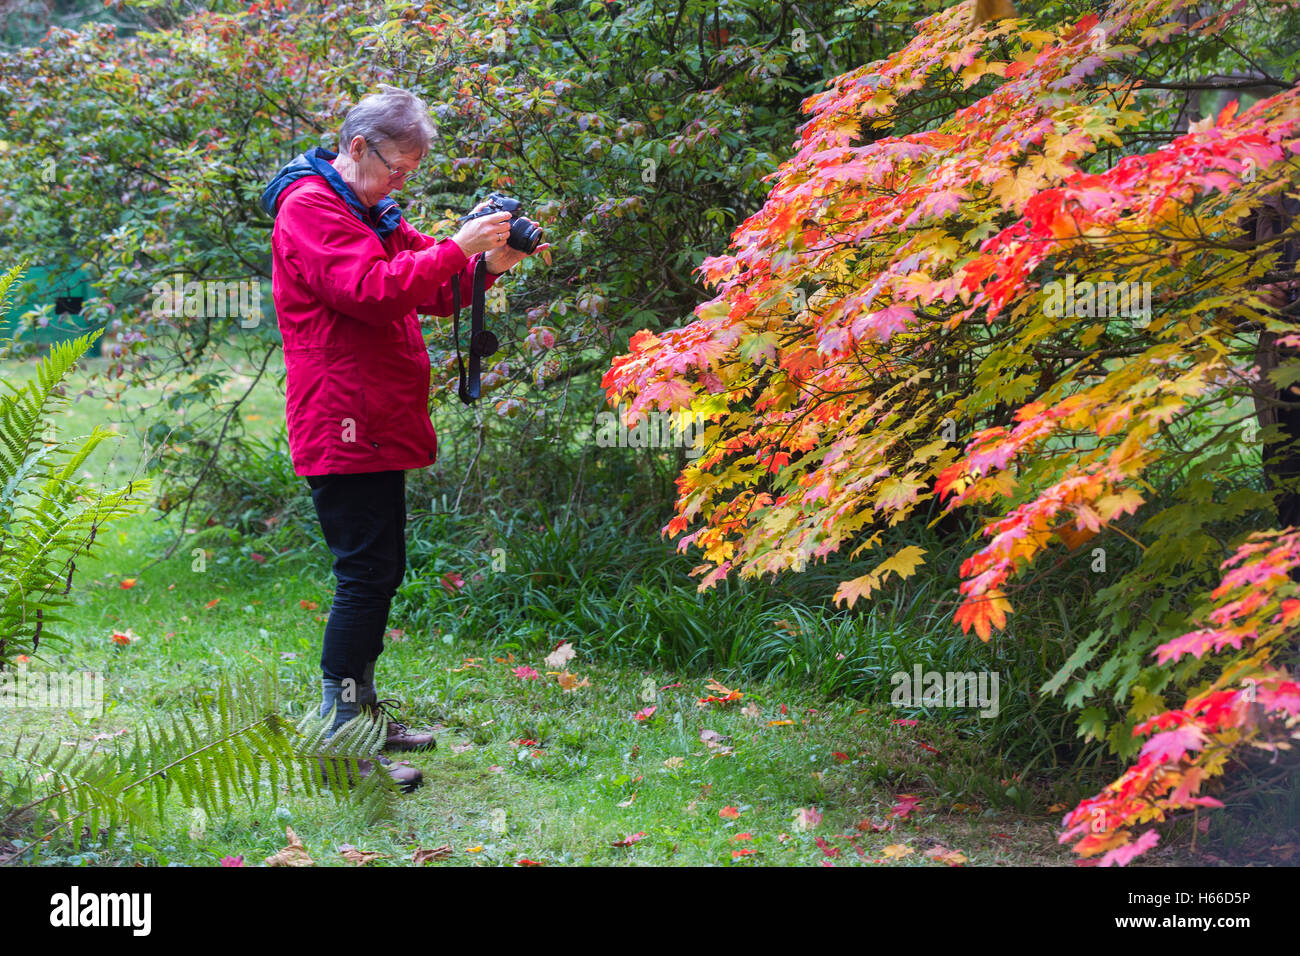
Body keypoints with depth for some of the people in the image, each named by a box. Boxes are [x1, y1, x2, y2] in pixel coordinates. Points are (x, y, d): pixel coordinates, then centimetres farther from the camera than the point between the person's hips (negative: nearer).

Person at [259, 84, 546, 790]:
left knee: (379, 573, 16)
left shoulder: (370, 211, 20)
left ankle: (362, 712, 28)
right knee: (367, 575, -10)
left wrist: (488, 265, 1)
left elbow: (431, 289, 19)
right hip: (344, 431, -10)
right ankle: (340, 744, -5)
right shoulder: (308, 207, -11)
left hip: (378, 427, 10)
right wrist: (457, 248, -21)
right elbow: (371, 289, -24)